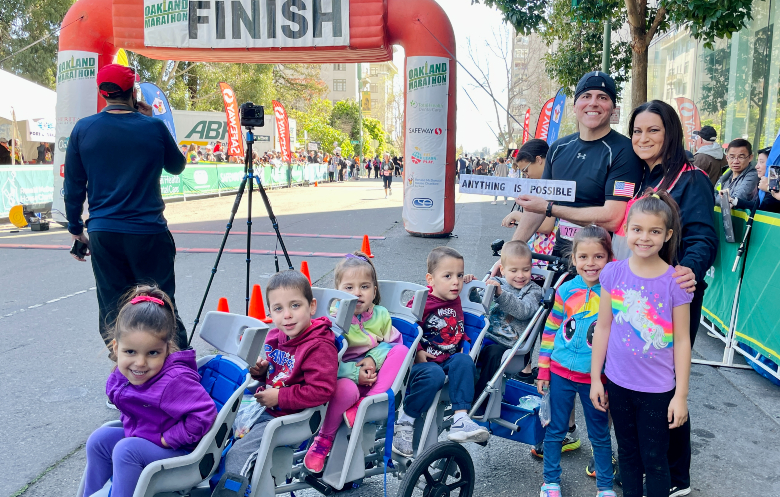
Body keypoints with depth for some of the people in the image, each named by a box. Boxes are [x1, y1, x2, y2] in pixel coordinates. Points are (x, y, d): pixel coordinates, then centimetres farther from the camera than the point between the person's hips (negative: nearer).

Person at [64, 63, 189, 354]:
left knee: (112, 310, 11)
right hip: (148, 232, -2)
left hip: (103, 234, 2)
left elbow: (73, 185, 5)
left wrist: (76, 228, 15)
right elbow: (177, 167, 11)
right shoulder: (154, 127, -6)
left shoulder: (83, 129, 0)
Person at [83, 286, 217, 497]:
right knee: (100, 438, 7)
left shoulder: (175, 380, -31)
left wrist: (169, 438, -24)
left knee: (126, 450, -25)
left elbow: (204, 416, -33)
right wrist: (130, 424, 2)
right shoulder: (121, 376, -5)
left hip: (179, 450, -9)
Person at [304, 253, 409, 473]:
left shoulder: (381, 315, 4)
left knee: (401, 351, -18)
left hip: (375, 378, 4)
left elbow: (391, 343, 7)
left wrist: (373, 359, -13)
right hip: (344, 377, -4)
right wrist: (355, 374, -24)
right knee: (346, 389, -39)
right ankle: (324, 438, -10)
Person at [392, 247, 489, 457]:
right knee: (433, 375, -35)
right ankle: (404, 424, -18)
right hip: (424, 361, -5)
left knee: (464, 362, -25)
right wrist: (417, 352, -18)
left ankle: (460, 420, -29)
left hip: (449, 359, 6)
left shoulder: (455, 300, 12)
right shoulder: (422, 303, -9)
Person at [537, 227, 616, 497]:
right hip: (561, 373, 1)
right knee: (555, 430, 12)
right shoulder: (565, 291, -5)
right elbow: (550, 330, 3)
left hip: (595, 376, -1)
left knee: (600, 434, 14)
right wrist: (543, 369, 3)